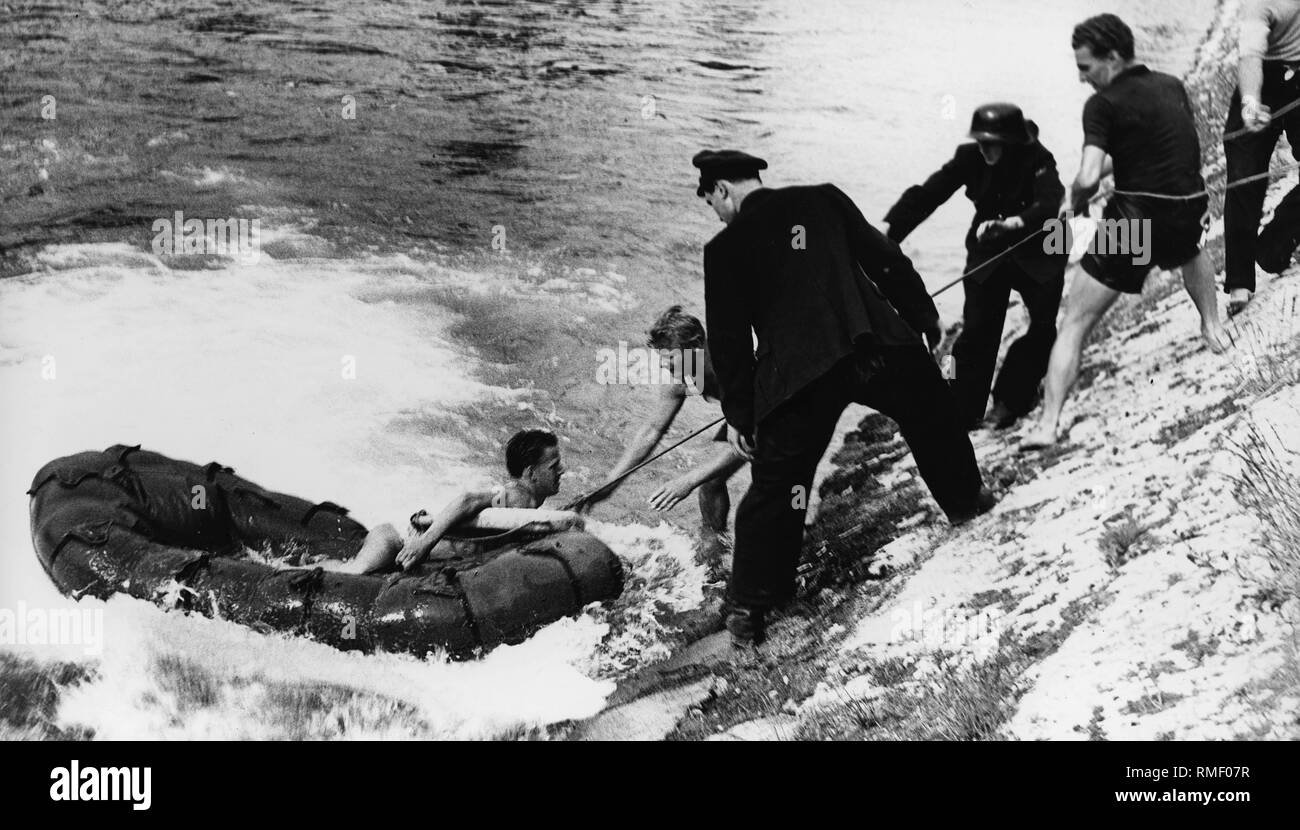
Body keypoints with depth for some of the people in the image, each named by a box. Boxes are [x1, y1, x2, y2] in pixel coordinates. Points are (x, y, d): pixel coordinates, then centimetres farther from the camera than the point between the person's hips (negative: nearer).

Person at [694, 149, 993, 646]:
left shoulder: (726, 248, 3)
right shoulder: (824, 200, 9)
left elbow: (728, 339, 4)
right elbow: (886, 260, 11)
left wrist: (738, 413, 12)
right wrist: (925, 319, 20)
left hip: (797, 373, -2)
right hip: (879, 345, 2)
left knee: (775, 487, 6)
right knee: (934, 422, 30)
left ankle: (748, 606, 7)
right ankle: (966, 500, 49)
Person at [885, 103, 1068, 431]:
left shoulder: (1037, 160, -23)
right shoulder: (970, 158, -16)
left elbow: (1050, 206, -38)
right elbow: (927, 194, -24)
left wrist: (1009, 225, -57)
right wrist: (888, 228, -38)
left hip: (1037, 255, -1)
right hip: (988, 255, 1)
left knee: (1043, 328, -6)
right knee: (977, 331, -9)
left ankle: (1011, 399, 12)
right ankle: (961, 411, -3)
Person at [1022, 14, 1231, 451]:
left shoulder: (1104, 103, -9)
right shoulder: (1173, 86, 10)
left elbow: (1089, 178, -20)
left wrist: (1075, 203, 1)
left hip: (1133, 221, -6)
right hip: (1190, 214, 6)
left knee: (1074, 323, -1)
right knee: (1189, 250, 45)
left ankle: (1047, 424, -9)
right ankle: (1212, 328, 50)